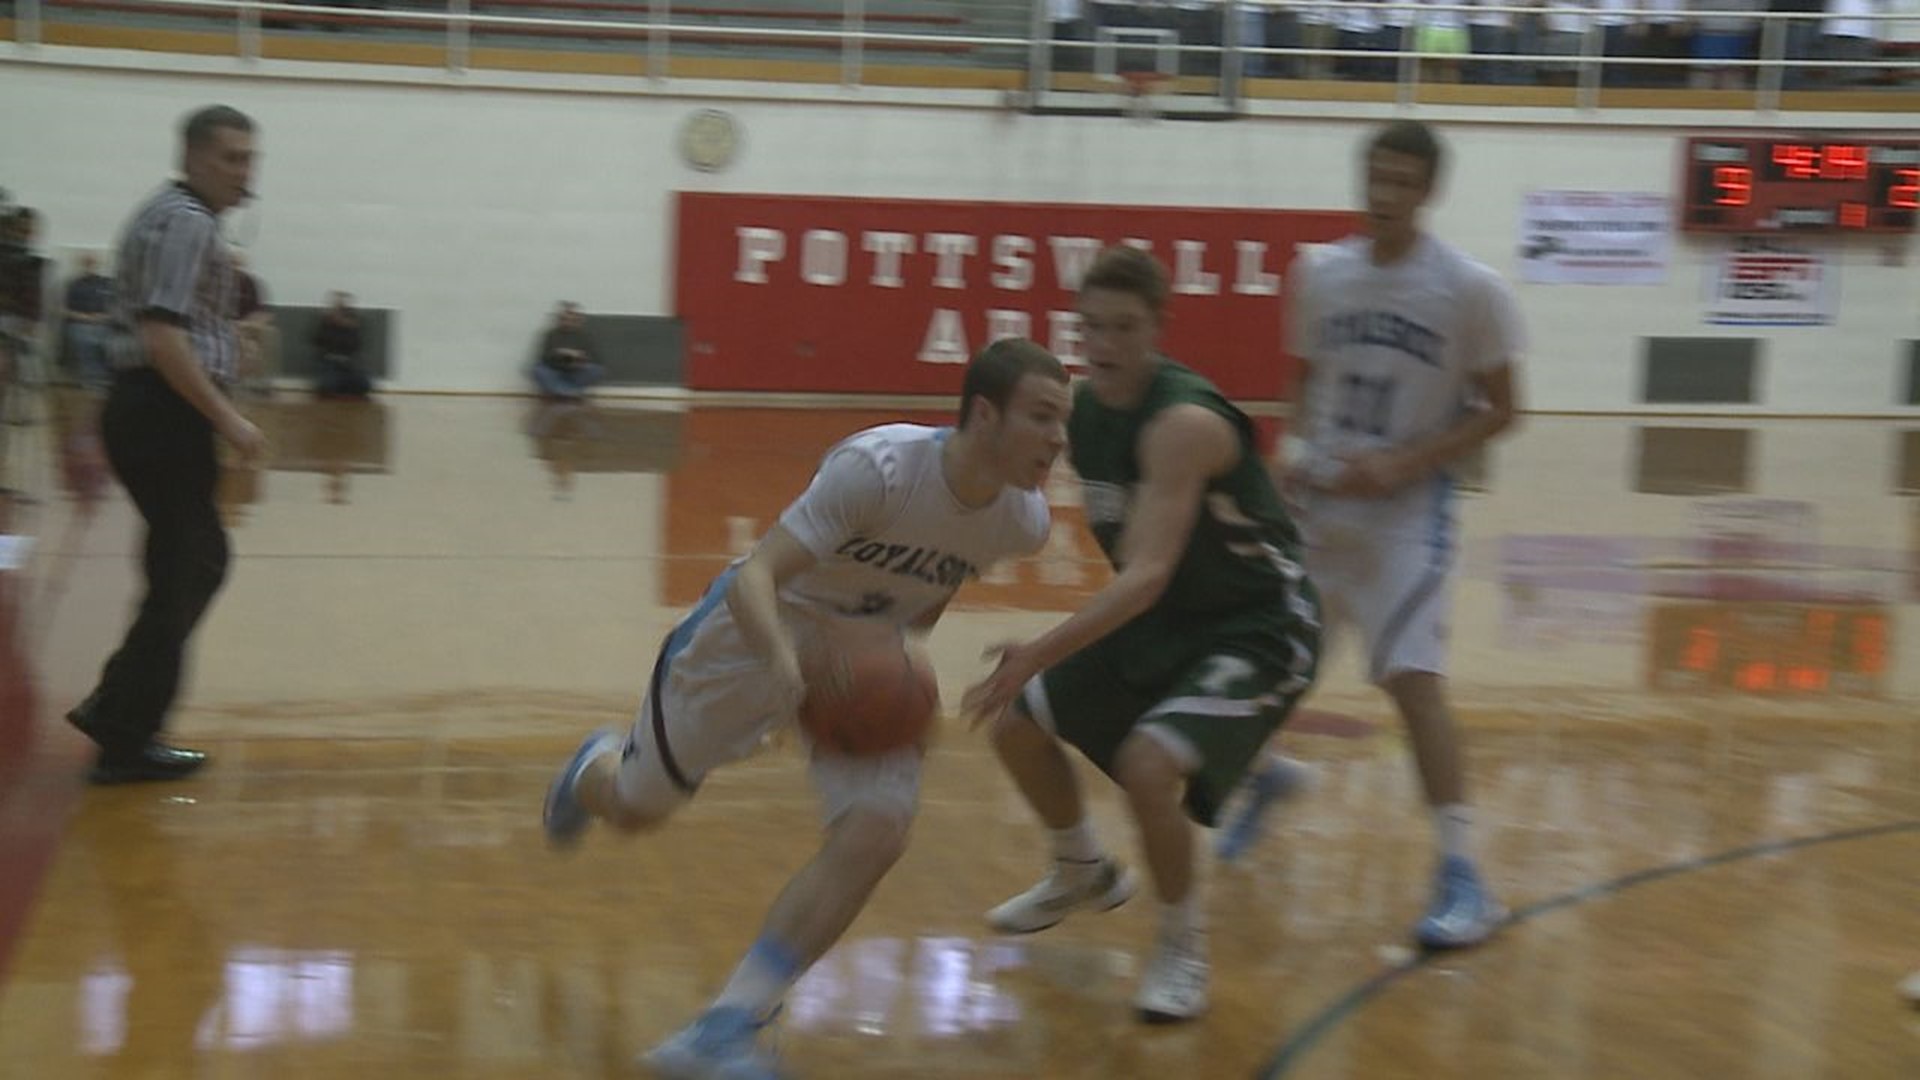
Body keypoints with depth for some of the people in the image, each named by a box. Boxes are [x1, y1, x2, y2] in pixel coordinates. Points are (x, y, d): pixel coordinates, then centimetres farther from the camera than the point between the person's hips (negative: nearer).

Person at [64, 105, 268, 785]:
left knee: (197, 563, 17)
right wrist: (226, 418, -22)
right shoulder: (187, 222, -14)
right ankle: (126, 741, 3)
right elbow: (162, 336, -23)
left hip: (150, 415, 10)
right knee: (182, 576, -3)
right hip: (164, 417, -10)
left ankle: (117, 707, 19)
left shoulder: (172, 216, 19)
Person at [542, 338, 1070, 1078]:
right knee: (635, 807, 14)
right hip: (763, 635, -4)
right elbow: (756, 574, -37)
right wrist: (784, 662, -54)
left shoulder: (1024, 521, -15)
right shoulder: (879, 466, -34)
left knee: (874, 836, -20)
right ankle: (593, 771, 56)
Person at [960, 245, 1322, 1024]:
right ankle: (1084, 874, 37)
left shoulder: (1185, 423, -30)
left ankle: (1183, 944, -2)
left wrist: (1040, 654, -46)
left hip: (1258, 627, -9)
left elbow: (1149, 573, -39)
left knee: (1148, 763, -29)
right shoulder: (1086, 407, -3)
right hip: (1160, 616, 9)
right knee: (1017, 725, 9)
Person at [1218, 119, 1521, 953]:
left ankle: (1464, 875, -8)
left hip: (1403, 509, -5)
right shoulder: (1318, 274, 1)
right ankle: (1263, 773, 44)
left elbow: (1498, 409, -6)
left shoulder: (1471, 289, -12)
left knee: (1412, 677, -15)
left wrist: (1404, 465, -18)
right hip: (1314, 496, 5)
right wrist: (1294, 446, -5)